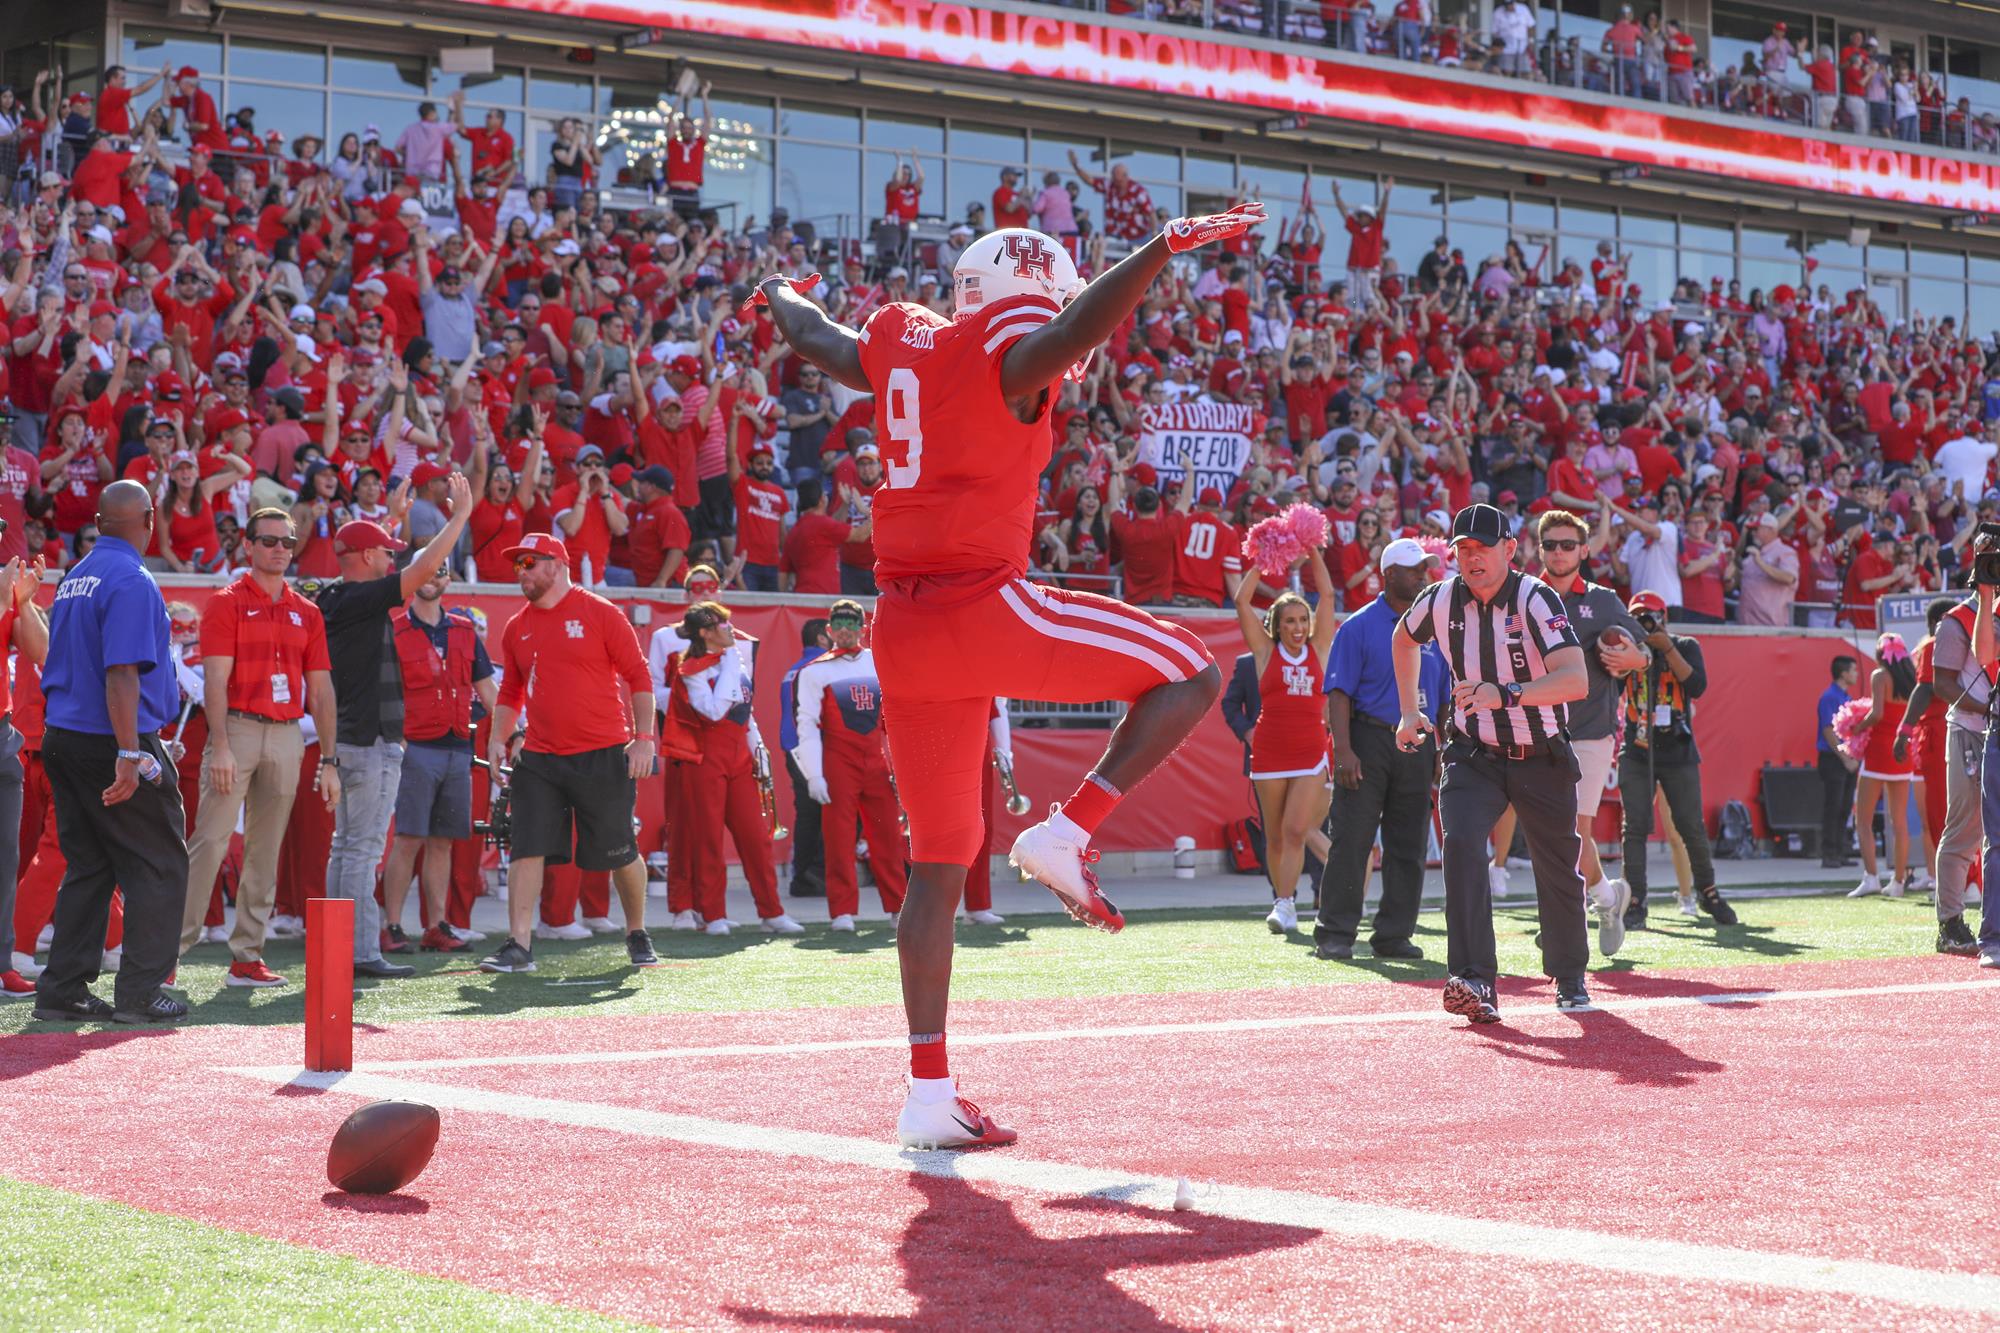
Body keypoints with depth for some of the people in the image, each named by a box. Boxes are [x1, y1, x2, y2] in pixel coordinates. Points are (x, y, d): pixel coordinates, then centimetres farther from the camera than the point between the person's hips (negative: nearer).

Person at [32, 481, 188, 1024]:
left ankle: (62, 989, 12)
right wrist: (128, 754, -25)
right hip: (111, 741, -9)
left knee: (87, 867, 13)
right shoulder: (131, 581, -14)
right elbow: (121, 673, -22)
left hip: (60, 736, 9)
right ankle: (139, 993, 0)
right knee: (158, 866, 0)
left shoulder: (73, 577, 14)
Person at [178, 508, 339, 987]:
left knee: (266, 849, 5)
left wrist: (329, 762, 9)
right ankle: (173, 943, -9)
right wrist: (221, 747, -18)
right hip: (238, 728, -5)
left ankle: (247, 955, 9)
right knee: (211, 838, -12)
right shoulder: (227, 602, 1)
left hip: (288, 736, 5)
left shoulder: (307, 613, 15)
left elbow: (320, 690, 14)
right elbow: (216, 680, -7)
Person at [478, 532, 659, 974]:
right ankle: (518, 946, -6)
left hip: (603, 756, -4)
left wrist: (644, 738, -11)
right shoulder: (517, 628, 11)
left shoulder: (600, 614, -4)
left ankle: (637, 935, 24)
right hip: (538, 758, 4)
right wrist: (498, 738, 6)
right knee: (527, 850, -7)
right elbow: (510, 692, 21)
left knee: (620, 852, 5)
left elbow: (638, 676, -3)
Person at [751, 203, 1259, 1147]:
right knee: (1188, 676, 4)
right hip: (983, 604, -8)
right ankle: (1065, 835, -5)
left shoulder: (897, 345, 15)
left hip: (904, 630, 8)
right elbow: (1074, 326, -28)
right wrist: (1168, 245, -28)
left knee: (938, 863, 10)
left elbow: (814, 337, 36)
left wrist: (780, 298, 57)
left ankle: (928, 1096, 9)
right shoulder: (1004, 355, -5)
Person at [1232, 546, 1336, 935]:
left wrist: (1314, 554, 4)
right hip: (1270, 752, 0)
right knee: (1275, 837, 6)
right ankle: (1283, 900, 18)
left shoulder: (1318, 649, 8)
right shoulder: (1266, 651, 5)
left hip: (1311, 753, 0)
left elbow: (1328, 596, 6)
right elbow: (1241, 601, 0)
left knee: (1296, 831, -11)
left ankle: (1285, 905, -17)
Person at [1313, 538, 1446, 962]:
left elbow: (1445, 697, 18)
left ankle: (1394, 934, 13)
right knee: (1351, 840, -7)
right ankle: (1334, 934, -2)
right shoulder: (1360, 626, 0)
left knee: (1409, 846, 6)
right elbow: (1339, 693, -6)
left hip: (1418, 747, 5)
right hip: (1369, 740, -5)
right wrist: (1343, 751, -16)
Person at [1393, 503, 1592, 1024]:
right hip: (1474, 755, 2)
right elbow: (1403, 638, 18)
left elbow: (1576, 680, -34)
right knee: (1461, 843, -24)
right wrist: (1408, 710, 15)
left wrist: (1504, 695, -45)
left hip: (1543, 760, -2)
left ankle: (1570, 978, 34)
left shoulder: (1535, 599, -21)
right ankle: (1474, 981, -28)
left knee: (1559, 872, 9)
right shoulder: (1441, 600, -8)